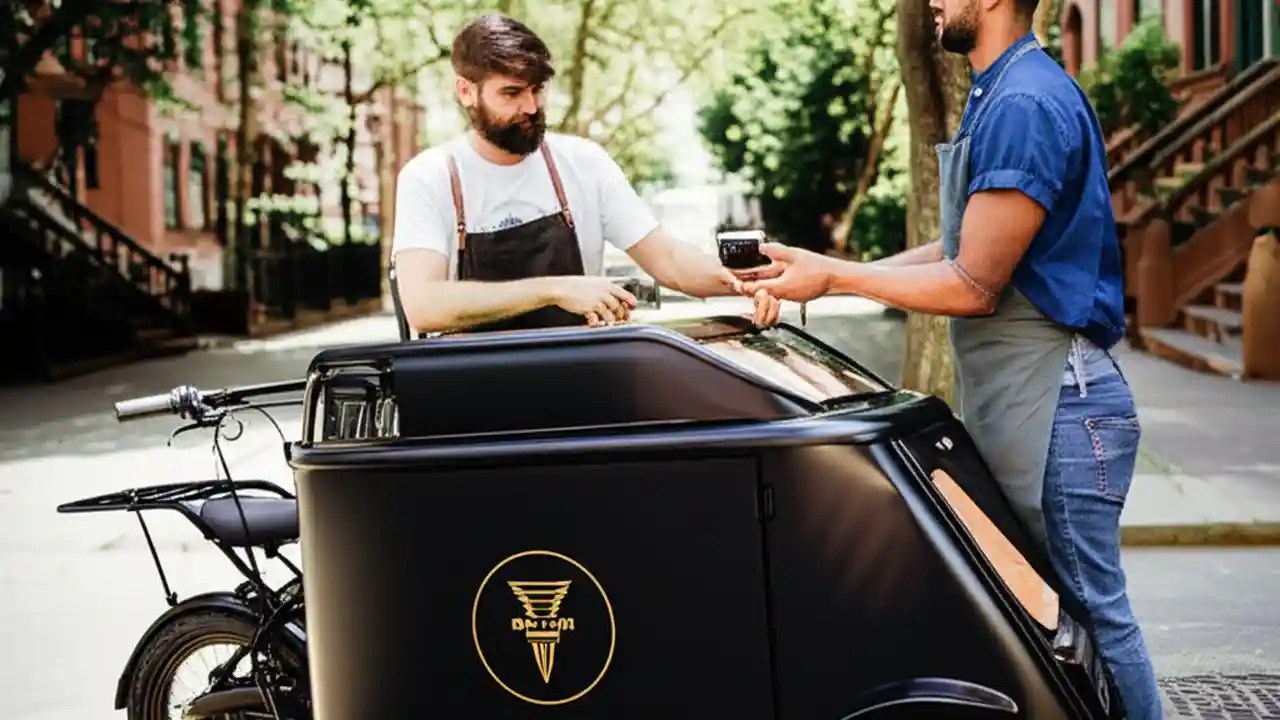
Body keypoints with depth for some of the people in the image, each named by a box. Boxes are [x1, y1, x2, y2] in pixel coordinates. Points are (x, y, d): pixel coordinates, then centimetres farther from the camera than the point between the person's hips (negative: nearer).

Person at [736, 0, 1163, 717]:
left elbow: (973, 285, -19)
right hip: (1021, 397, 10)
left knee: (1089, 611, -2)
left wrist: (833, 277, -12)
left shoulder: (1024, 105, -18)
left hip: (1055, 406, -10)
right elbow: (968, 249, 16)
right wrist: (839, 272, 8)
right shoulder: (1003, 95, 15)